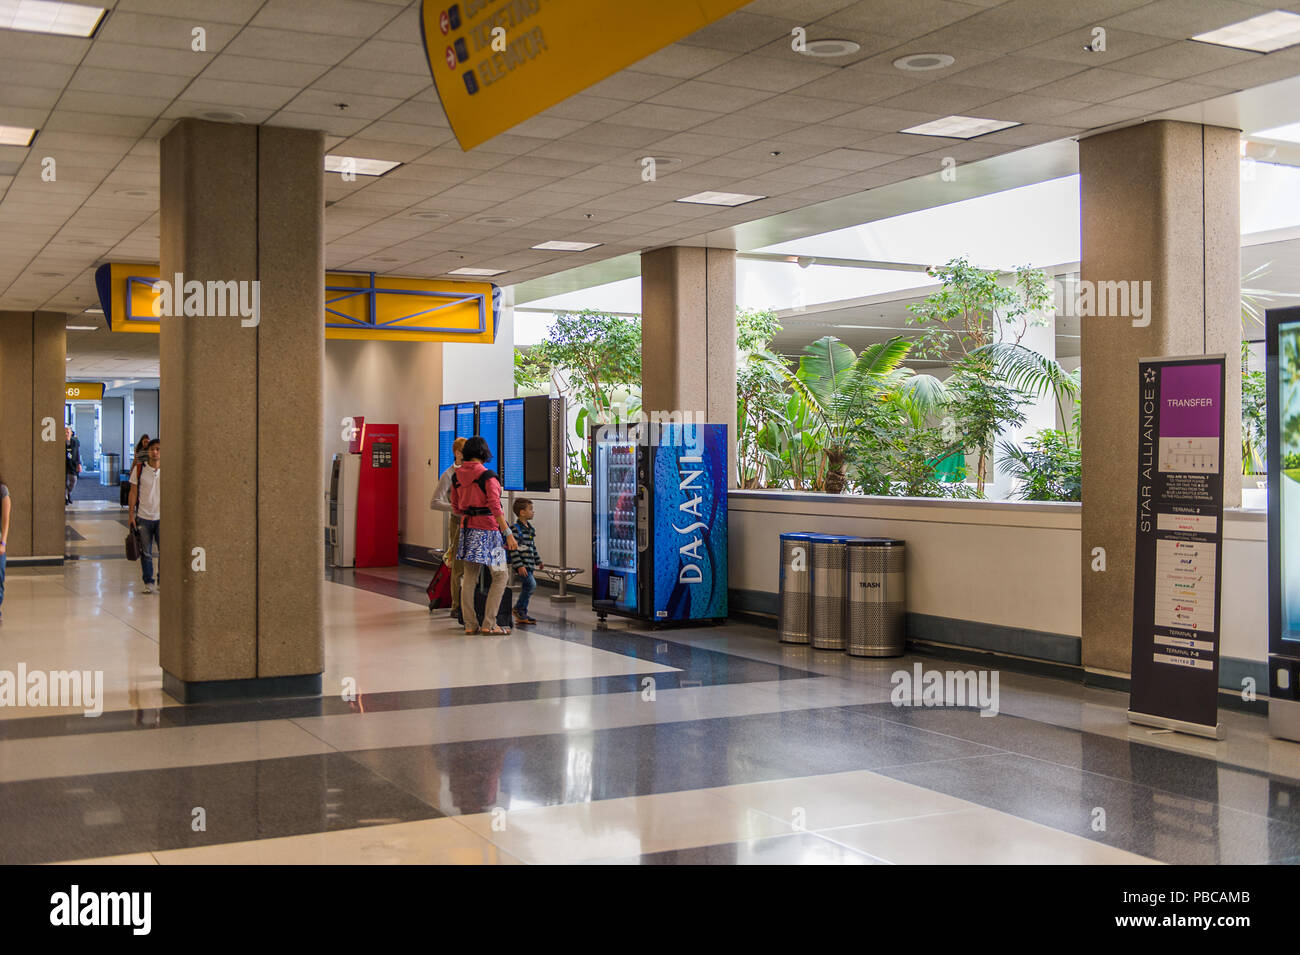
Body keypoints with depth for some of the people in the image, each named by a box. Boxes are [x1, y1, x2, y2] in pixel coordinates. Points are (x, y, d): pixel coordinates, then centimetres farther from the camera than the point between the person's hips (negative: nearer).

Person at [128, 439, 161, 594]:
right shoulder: (139, 469, 0)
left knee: (164, 551, -3)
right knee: (146, 553, 6)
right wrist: (131, 514, -1)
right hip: (143, 517, 0)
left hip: (162, 517, 0)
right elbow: (133, 492, 4)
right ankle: (148, 582, 17)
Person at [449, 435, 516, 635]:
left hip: (467, 528, 6)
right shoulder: (488, 476, -13)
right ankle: (489, 624, -2)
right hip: (488, 529, -6)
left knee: (469, 578, 8)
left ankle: (470, 624, 9)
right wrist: (508, 533, -16)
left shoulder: (456, 475, 6)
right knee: (500, 577, 3)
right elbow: (495, 508, -18)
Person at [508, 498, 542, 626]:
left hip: (529, 564, 9)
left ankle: (522, 615, 16)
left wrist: (538, 561, 25)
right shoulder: (515, 528, -14)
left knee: (526, 588, 10)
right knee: (531, 584, -17)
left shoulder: (530, 528, 14)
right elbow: (513, 549, -18)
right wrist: (519, 566, -22)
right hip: (521, 565, -9)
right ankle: (518, 609, -3)